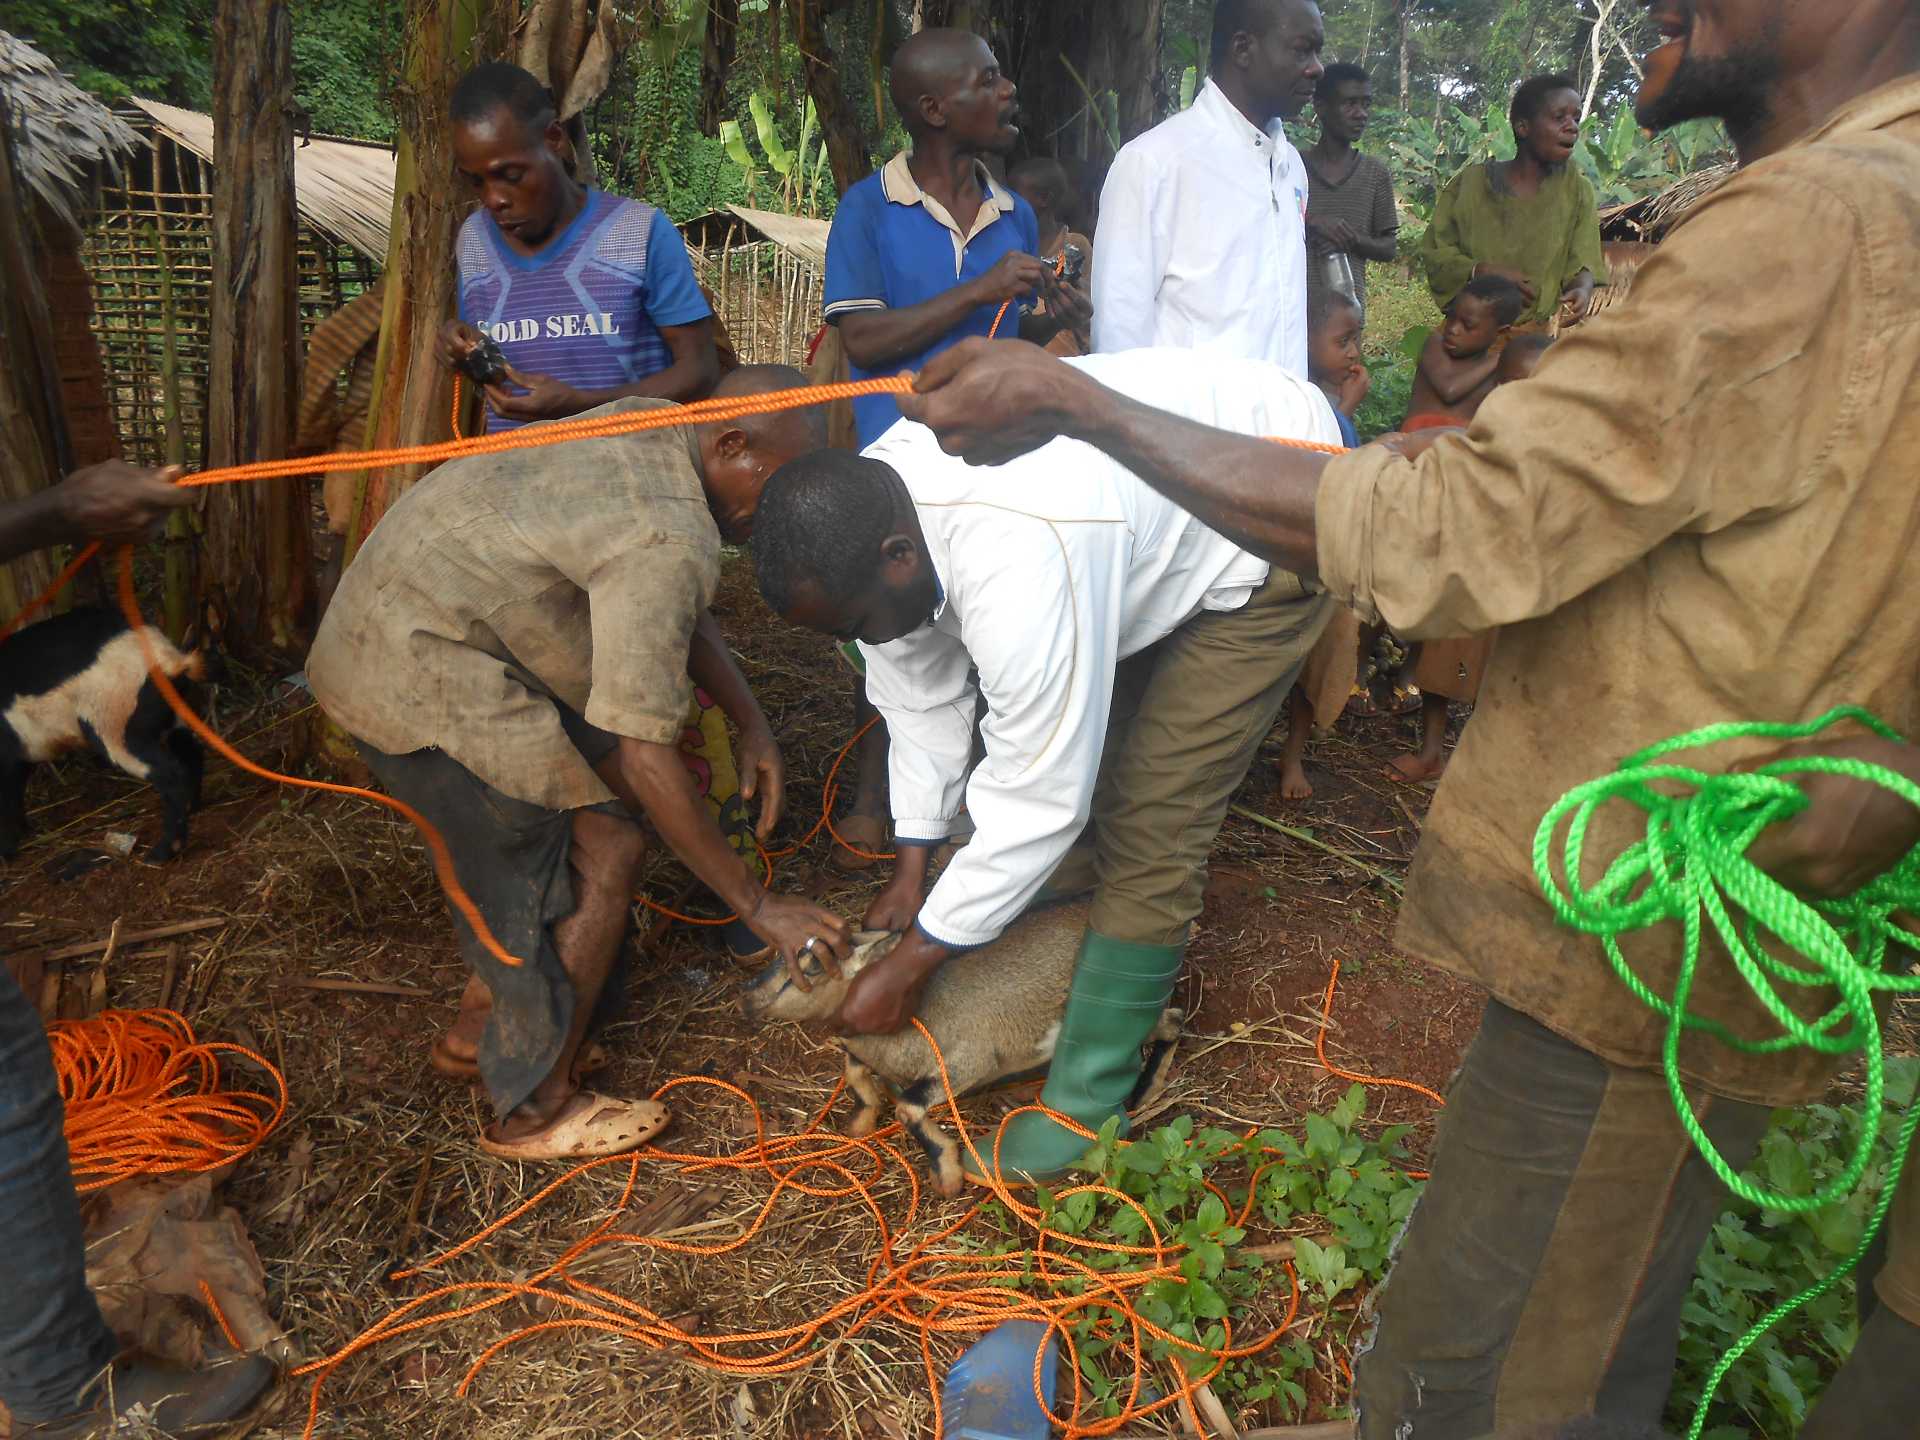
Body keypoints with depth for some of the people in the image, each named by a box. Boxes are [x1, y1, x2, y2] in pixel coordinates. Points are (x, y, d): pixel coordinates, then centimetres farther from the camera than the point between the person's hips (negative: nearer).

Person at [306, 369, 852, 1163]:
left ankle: (479, 1026, 31)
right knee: (606, 849, -6)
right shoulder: (668, 541, -27)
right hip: (420, 672, -10)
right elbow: (646, 759, -26)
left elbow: (681, 616, 14)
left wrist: (752, 723, 5)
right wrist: (759, 906, -18)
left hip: (394, 628, 10)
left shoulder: (654, 430, 2)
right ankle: (533, 1112, 8)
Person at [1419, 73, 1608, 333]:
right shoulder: (1472, 182, 0)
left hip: (1538, 337, 1)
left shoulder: (1575, 188, 4)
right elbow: (1434, 252, 0)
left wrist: (1583, 289, -24)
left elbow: (1583, 262, -1)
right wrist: (1484, 271, -17)